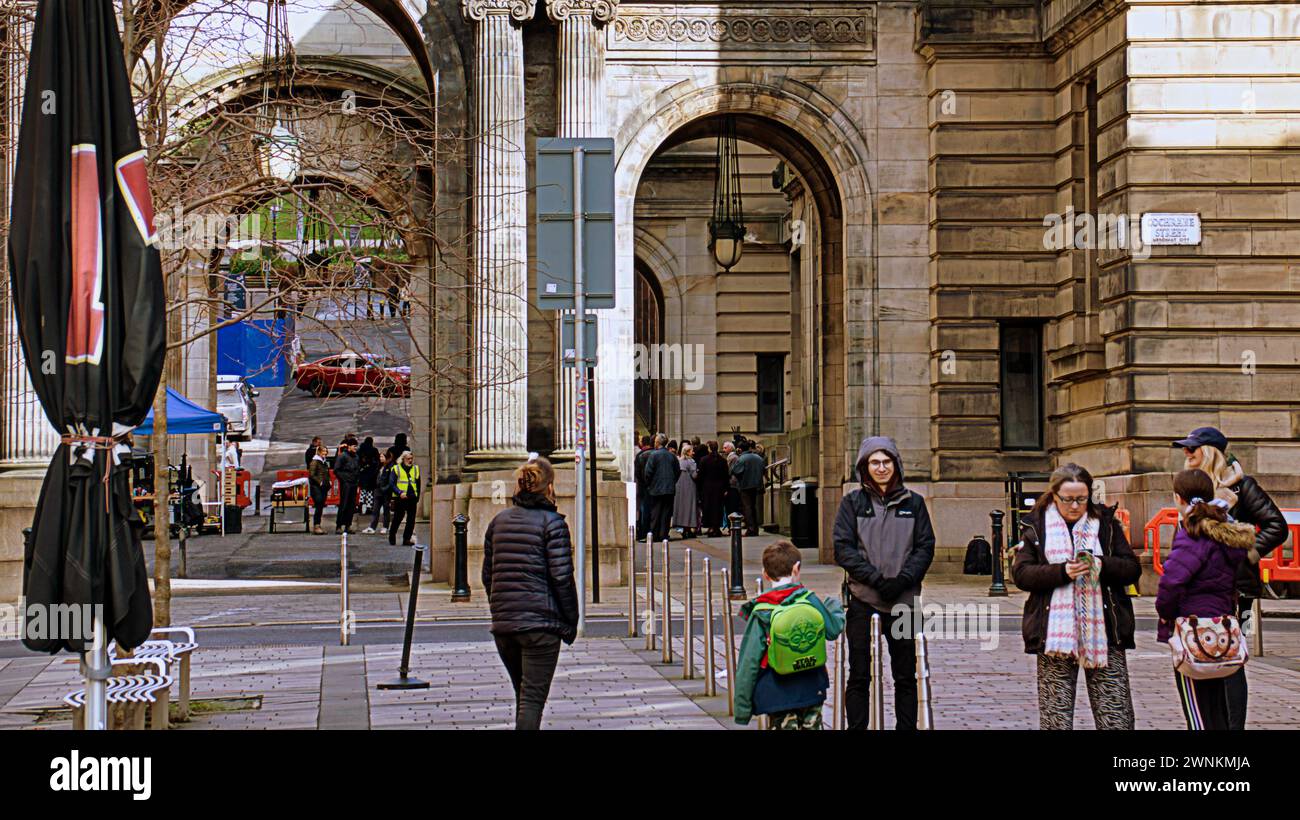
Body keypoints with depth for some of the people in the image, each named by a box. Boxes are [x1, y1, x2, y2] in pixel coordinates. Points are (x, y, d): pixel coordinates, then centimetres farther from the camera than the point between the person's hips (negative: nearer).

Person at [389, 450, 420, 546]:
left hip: (412, 498, 4)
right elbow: (392, 484, -3)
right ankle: (392, 536, 17)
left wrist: (417, 497, 10)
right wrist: (400, 493, -17)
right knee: (398, 518, 1)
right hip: (400, 498, -4)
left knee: (411, 520, 0)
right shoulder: (396, 469, 2)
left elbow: (418, 484, 19)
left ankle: (406, 539, 5)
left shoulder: (416, 469, 15)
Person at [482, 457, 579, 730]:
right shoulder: (552, 523, -8)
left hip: (502, 624, 6)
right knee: (533, 698, -4)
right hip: (541, 622, -6)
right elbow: (562, 578, -12)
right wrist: (571, 622, -4)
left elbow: (487, 574, 14)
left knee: (522, 694, 19)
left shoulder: (499, 521, 10)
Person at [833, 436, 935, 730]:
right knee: (859, 675, 1)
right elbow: (843, 548, -4)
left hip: (903, 598, 1)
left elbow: (926, 546, 4)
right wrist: (877, 579, -14)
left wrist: (903, 580, -11)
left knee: (905, 675, 7)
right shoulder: (852, 502, 3)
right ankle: (856, 727, 7)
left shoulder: (913, 503, 7)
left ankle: (907, 727, 14)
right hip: (862, 598, -1)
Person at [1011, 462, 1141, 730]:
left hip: (1104, 631, 1)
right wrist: (1062, 572, -17)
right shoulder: (1036, 526, 6)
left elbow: (1133, 568, 5)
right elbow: (1020, 573, -2)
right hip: (1054, 634, -1)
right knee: (1055, 717, 1)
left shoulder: (1106, 522, 9)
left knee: (1116, 714, -1)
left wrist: (1102, 565, -15)